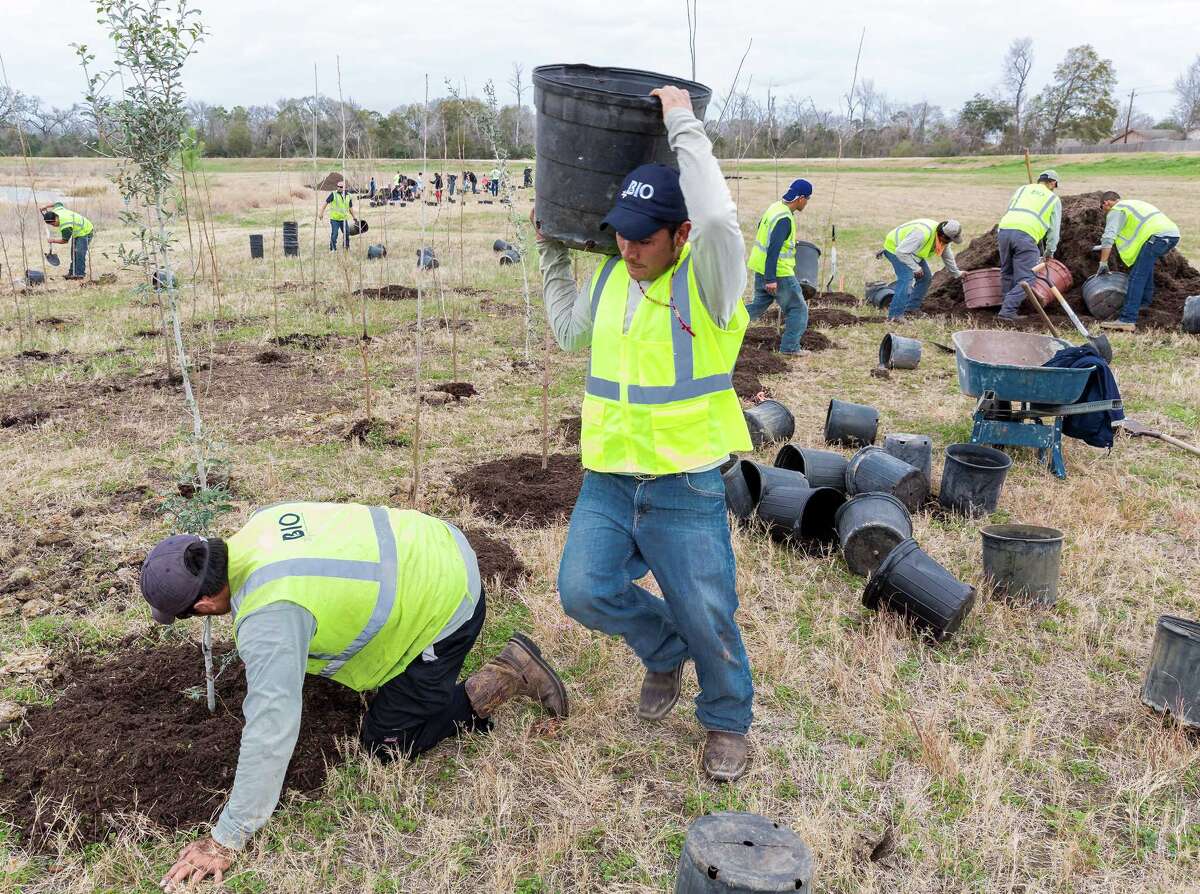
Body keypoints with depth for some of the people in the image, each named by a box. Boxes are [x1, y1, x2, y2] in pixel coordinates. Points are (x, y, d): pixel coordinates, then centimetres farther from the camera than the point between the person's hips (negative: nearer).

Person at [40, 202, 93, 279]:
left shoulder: (65, 227, -34)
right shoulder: (57, 209, -11)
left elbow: (64, 240, -19)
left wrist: (53, 240, -7)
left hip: (85, 232, -10)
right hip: (77, 232, 11)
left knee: (79, 253, -19)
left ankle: (80, 274, -19)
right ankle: (72, 272, 12)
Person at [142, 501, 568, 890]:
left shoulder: (268, 618, -30)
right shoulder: (261, 523, -5)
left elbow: (270, 728, -30)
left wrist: (226, 839, -20)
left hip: (443, 604, -9)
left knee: (387, 742, 5)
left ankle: (509, 675, 5)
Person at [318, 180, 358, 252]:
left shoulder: (348, 196, 6)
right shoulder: (333, 194, -6)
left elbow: (350, 208, 16)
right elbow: (326, 202, -2)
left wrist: (355, 217, 18)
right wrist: (321, 213, -6)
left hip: (343, 219, 4)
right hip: (334, 219, -4)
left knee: (347, 233, 12)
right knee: (334, 235, -5)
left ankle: (347, 247, 31)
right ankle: (333, 249, 5)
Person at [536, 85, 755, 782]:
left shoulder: (707, 280, -12)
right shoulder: (612, 278, 7)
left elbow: (718, 216, -34)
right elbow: (570, 331, 26)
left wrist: (685, 126, -22)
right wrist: (552, 251, 23)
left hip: (686, 489, -5)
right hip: (608, 481, 6)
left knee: (707, 617, 3)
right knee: (583, 591, -4)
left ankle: (728, 720, 32)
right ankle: (665, 649, 27)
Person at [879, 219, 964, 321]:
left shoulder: (944, 238, -9)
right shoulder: (922, 234, -38)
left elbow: (947, 256, 12)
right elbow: (901, 252, -35)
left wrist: (956, 273, 21)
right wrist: (916, 268, -27)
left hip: (912, 250, 10)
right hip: (895, 248, -9)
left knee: (926, 277, 8)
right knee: (906, 278, -24)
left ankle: (911, 308, 16)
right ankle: (895, 315, -22)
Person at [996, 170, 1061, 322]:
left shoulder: (1023, 189, 29)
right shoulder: (1054, 199, 21)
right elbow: (1054, 229, 24)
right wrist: (1049, 251, 37)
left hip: (1005, 228, 4)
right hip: (1026, 235, -4)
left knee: (1007, 274, 18)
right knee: (1026, 278, -1)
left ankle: (1009, 307, 21)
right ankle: (1008, 310, -13)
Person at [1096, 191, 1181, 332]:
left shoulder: (1115, 211, 7)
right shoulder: (1132, 204, 35)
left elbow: (1108, 238, -5)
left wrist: (1103, 264, 0)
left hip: (1158, 236, -9)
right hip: (1173, 232, 9)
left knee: (1136, 277, -14)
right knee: (1146, 264, 34)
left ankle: (1127, 320, -24)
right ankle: (1145, 301, 44)